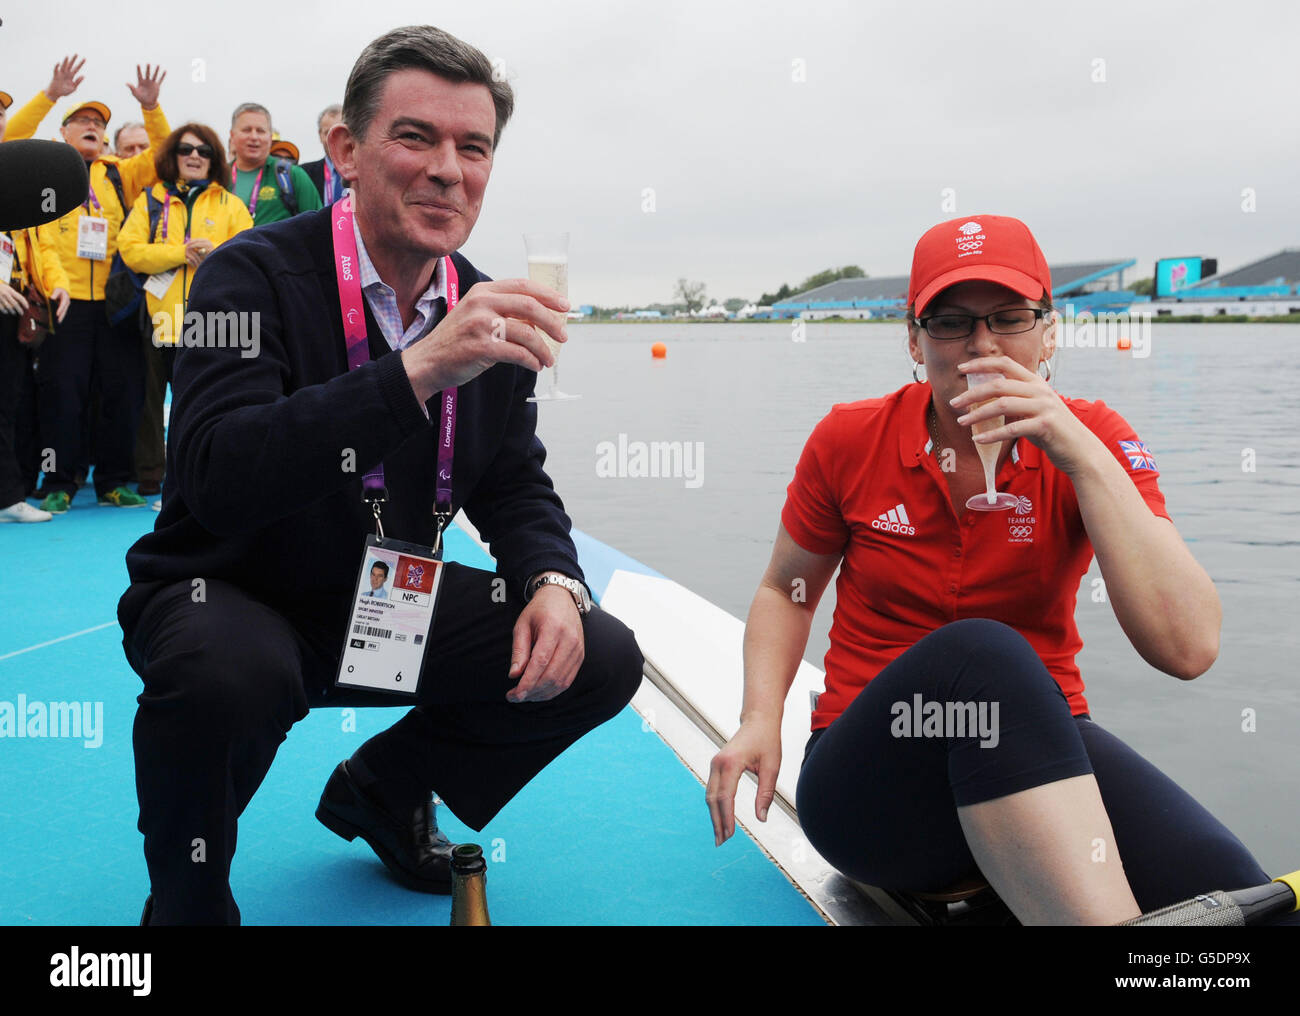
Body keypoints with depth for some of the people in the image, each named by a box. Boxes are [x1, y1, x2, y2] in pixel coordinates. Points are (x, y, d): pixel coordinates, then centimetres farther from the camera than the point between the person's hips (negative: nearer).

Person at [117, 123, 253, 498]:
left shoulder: (230, 204, 13)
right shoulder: (151, 200, 12)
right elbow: (130, 250, -1)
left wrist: (215, 253, -15)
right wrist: (181, 253, -11)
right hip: (161, 317, 1)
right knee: (151, 400, 5)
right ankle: (149, 477, 15)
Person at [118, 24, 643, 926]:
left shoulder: (490, 315, -2)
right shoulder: (254, 275, -19)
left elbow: (514, 485, 7)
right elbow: (215, 476, -35)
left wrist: (553, 580, -15)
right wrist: (417, 371, -44)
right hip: (231, 598, -5)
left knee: (601, 659, -7)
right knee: (226, 673, -39)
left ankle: (381, 792, 18)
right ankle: (187, 902, -4)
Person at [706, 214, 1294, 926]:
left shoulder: (1091, 442, -2)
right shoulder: (850, 441, -2)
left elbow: (1188, 648, -15)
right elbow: (785, 593, 13)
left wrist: (1084, 459, -20)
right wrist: (761, 721, -5)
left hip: (1039, 755, 0)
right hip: (871, 777, 1)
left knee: (1220, 884, -33)